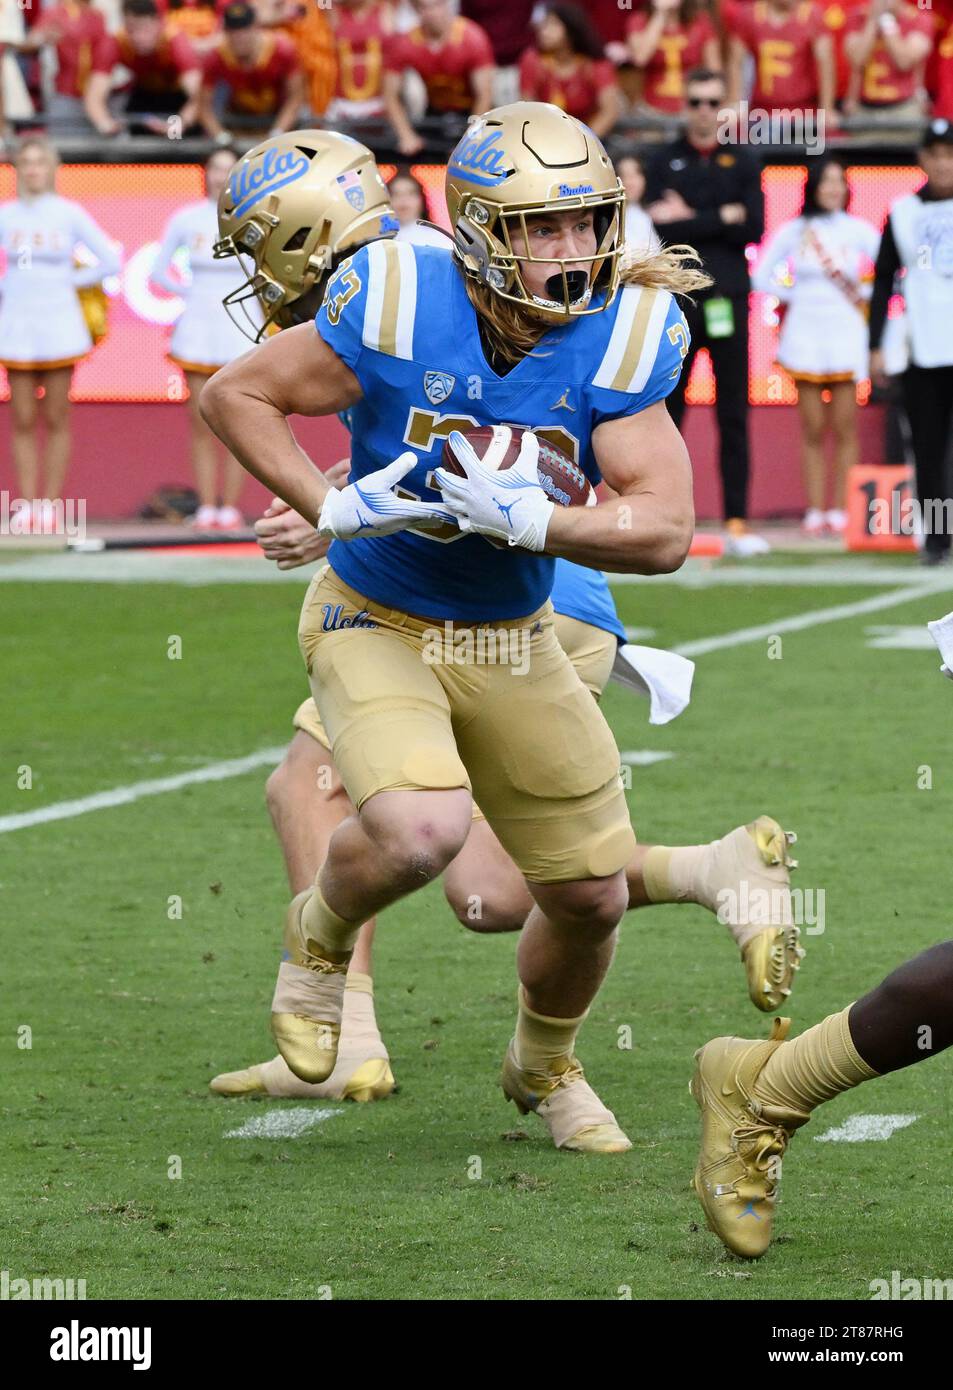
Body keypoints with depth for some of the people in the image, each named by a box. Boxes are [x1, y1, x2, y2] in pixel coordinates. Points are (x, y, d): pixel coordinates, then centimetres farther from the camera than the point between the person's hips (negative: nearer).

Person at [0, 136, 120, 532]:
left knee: (56, 420, 1)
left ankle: (49, 504, 5)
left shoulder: (70, 214, -1)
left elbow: (110, 262, 1)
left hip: (59, 325, -2)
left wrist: (71, 280, -1)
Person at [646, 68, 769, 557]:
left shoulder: (742, 162, 9)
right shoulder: (664, 162, 7)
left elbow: (753, 229, -4)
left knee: (733, 416, 0)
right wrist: (723, 218, -8)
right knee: (667, 412, 1)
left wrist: (691, 219, -6)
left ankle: (737, 522, -1)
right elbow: (662, 229, -7)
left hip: (728, 299, 0)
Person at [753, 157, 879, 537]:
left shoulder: (860, 231, 1)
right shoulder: (793, 231, 4)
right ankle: (814, 510, 3)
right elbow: (762, 276, 8)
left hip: (845, 332, -1)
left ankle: (839, 510, 2)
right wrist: (793, 295, 2)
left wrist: (864, 295, -1)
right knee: (812, 430, 1)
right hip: (804, 332, 1)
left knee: (844, 428, -3)